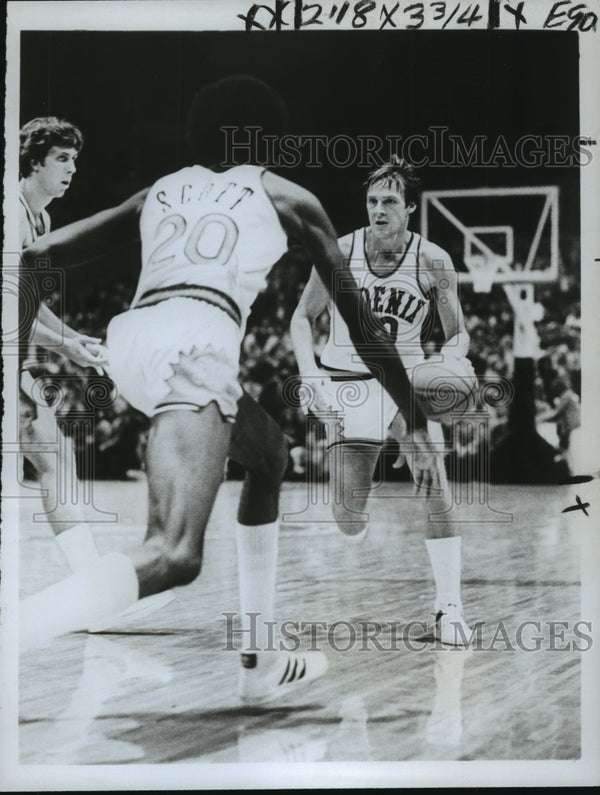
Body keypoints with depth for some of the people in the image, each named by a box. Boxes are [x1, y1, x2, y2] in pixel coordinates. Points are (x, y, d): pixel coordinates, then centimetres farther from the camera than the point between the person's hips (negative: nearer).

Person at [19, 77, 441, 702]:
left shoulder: (160, 190, 31)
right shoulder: (285, 198, 22)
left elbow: (44, 255, 22)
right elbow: (362, 325, 23)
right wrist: (416, 422, 29)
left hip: (128, 334, 7)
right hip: (194, 335, -6)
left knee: (269, 457, 29)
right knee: (172, 558, -20)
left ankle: (259, 663, 31)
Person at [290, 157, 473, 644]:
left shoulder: (433, 262, -7)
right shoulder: (339, 254, -7)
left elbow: (457, 334, 2)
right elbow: (303, 318, 4)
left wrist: (447, 363, -21)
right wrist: (309, 371, -12)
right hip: (350, 384, 0)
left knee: (435, 491, -16)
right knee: (347, 511, -4)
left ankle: (450, 606, -8)